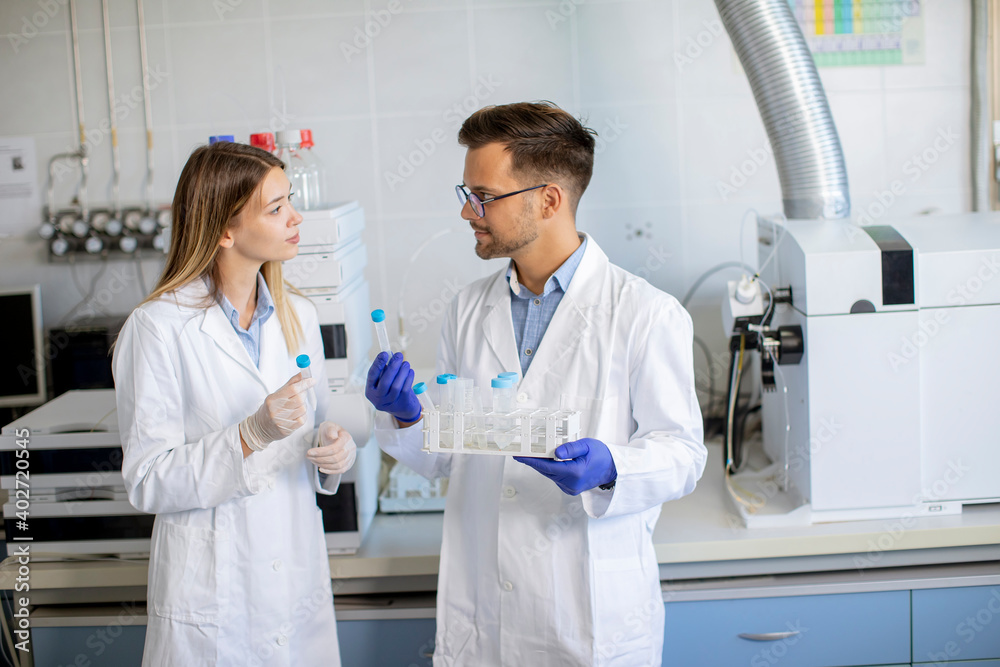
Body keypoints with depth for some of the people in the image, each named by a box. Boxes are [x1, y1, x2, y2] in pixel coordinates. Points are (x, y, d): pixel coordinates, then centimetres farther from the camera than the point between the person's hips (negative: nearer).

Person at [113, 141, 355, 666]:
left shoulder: (296, 316, 6)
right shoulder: (159, 328, -12)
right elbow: (147, 484, -13)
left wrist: (334, 449, -7)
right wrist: (252, 435, -25)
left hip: (299, 579, 5)